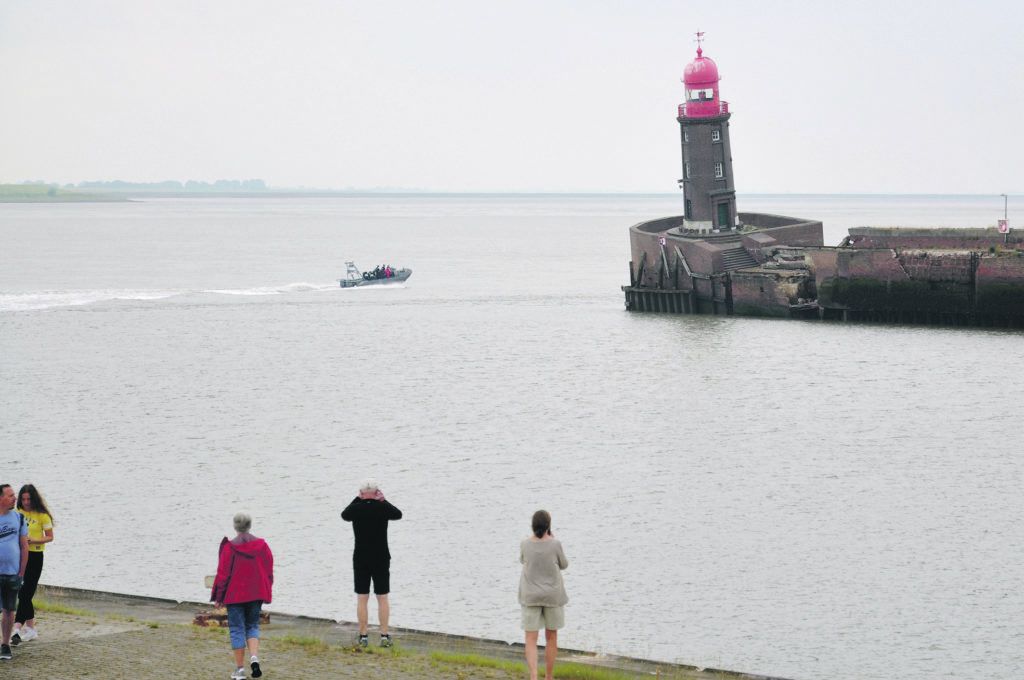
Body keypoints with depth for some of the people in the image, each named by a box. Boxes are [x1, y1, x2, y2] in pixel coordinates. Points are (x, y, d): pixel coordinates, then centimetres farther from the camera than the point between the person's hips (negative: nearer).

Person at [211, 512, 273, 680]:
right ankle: (254, 657, -6)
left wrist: (219, 597, 1)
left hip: (235, 595, -3)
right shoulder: (262, 545, -1)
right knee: (252, 626, 17)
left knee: (237, 629, 4)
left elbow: (223, 573, -8)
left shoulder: (229, 547, -11)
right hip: (256, 595, 3)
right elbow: (269, 572, 5)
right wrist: (265, 594, 16)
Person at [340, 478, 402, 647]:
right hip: (381, 559, 0)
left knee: (362, 599, 5)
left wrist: (358, 499, 20)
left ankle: (363, 637, 4)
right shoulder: (383, 508, -8)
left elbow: (344, 515, 16)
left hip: (361, 559, 0)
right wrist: (383, 500, 21)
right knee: (382, 599, 6)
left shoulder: (356, 508, -8)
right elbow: (398, 514, 14)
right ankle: (384, 636, 3)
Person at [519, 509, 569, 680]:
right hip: (552, 595, 0)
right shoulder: (555, 544, -14)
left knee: (531, 640, 0)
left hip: (530, 597, 0)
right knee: (551, 637, 15)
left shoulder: (525, 544, -9)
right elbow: (564, 564, 3)